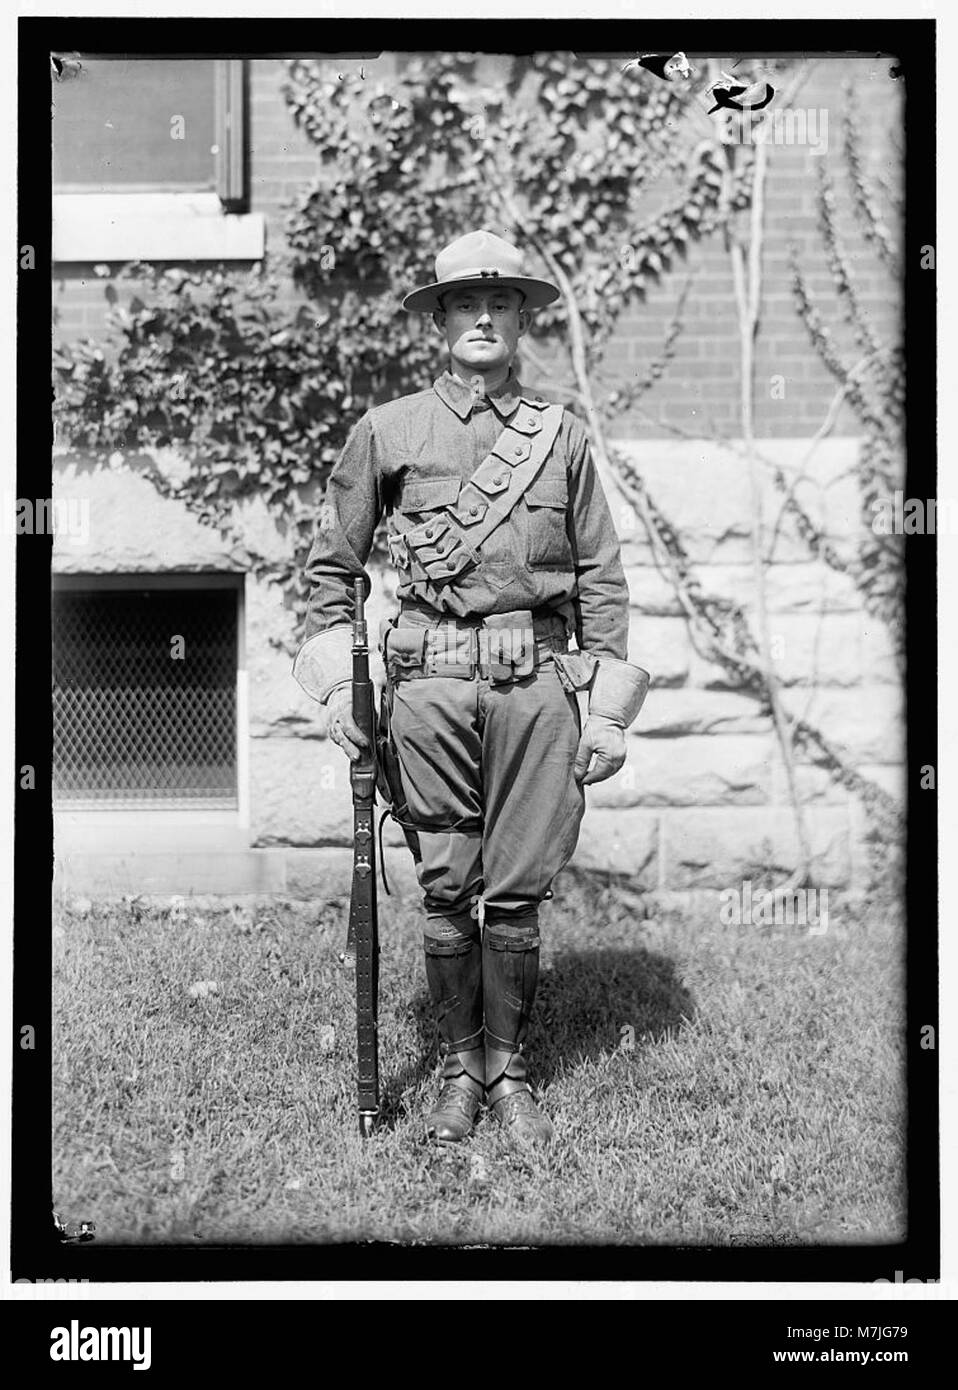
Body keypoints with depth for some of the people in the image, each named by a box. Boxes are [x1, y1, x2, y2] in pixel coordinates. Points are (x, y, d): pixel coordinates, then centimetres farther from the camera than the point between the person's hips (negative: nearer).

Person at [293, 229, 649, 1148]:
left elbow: (601, 580, 11)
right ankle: (458, 1068, 17)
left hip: (538, 682, 1)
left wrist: (608, 709, 6)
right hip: (431, 682, 0)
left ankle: (509, 1070, 16)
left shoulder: (562, 437, 10)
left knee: (518, 890, 2)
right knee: (447, 887, 3)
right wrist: (335, 682, 4)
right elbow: (333, 564, 13)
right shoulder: (386, 432, 8)